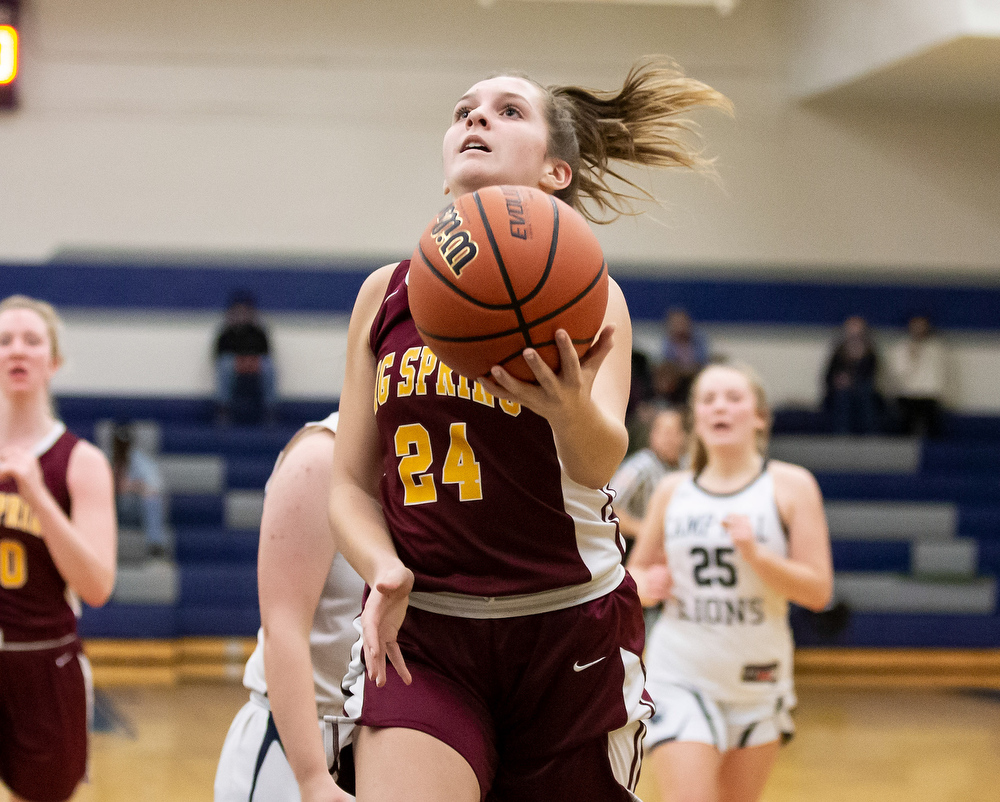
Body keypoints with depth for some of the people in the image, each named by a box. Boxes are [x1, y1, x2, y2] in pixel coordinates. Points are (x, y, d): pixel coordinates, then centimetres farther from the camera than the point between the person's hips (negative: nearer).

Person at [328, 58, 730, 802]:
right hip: (422, 635, 1)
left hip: (570, 633, -1)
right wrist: (385, 570, -12)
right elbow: (352, 482, 9)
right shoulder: (387, 294, 6)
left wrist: (572, 410, -44)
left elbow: (602, 462, -21)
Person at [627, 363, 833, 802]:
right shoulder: (672, 491, 4)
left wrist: (755, 554, -22)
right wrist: (645, 585, -8)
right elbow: (636, 570, 15)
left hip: (757, 677, 1)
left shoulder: (791, 486, -2)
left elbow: (818, 592, -7)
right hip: (680, 672, 0)